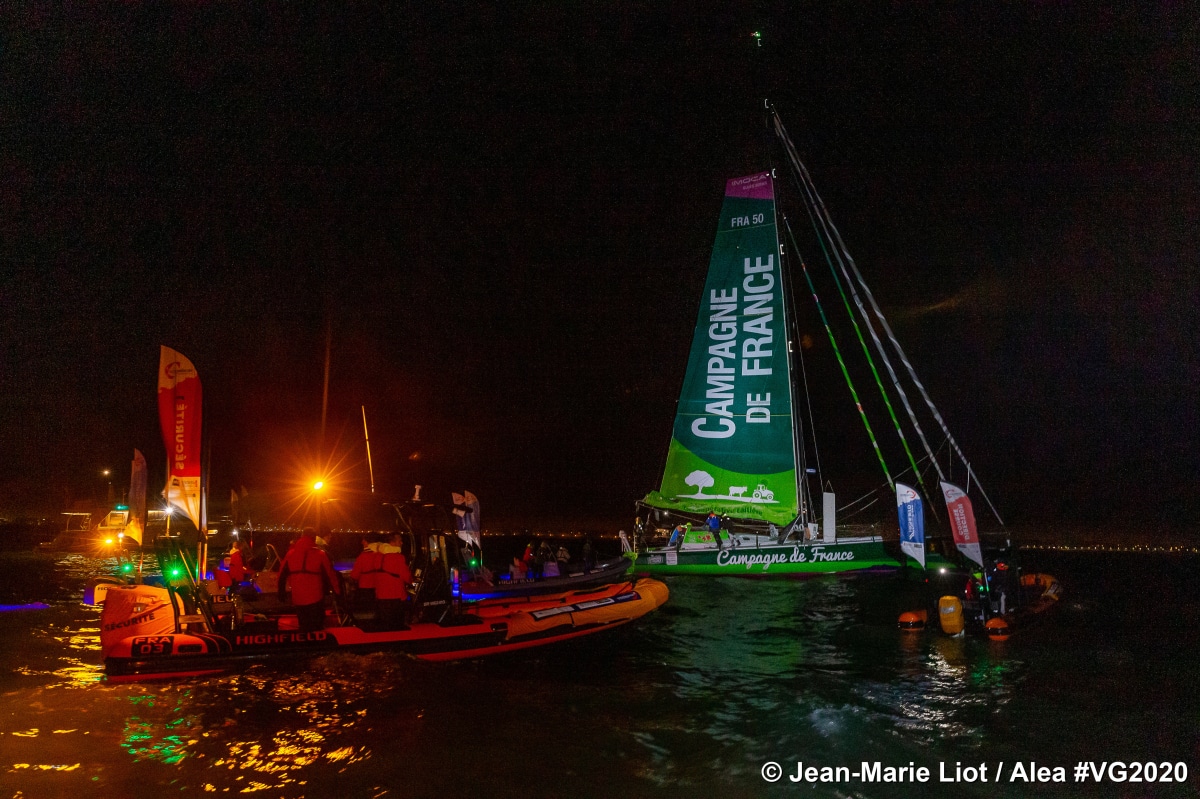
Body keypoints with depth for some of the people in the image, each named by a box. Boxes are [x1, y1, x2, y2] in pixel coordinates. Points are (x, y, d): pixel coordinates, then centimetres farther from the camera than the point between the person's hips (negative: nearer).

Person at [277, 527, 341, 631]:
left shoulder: (290, 554, 5)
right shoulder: (320, 554, -5)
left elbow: (282, 576, 9)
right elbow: (329, 575, -2)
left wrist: (282, 593, 20)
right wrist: (337, 591, 8)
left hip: (298, 599, 4)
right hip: (315, 599, -3)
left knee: (304, 627, 16)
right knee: (316, 628, 5)